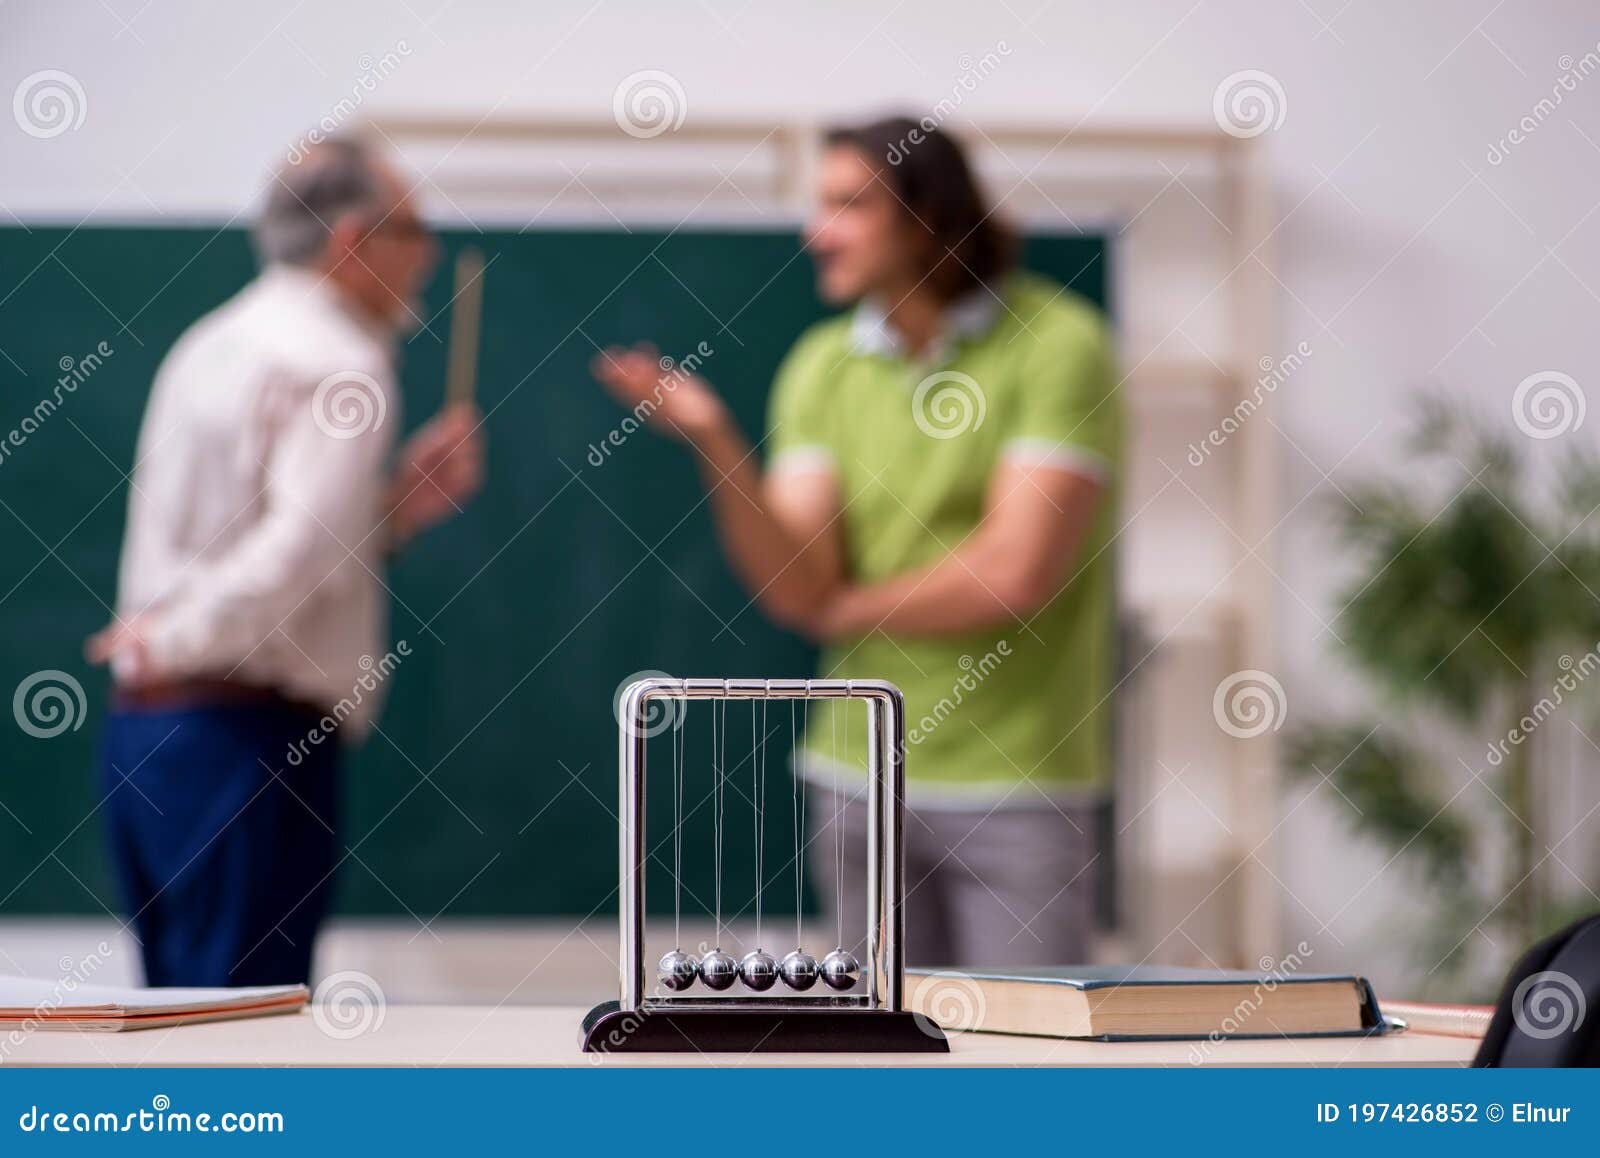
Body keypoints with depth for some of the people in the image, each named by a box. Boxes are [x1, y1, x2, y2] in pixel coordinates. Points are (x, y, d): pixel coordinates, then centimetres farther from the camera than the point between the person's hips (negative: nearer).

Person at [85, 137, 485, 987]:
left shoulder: (210, 346, 19)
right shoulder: (341, 365, -9)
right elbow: (301, 552, -24)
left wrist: (399, 503, 13)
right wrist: (179, 638, -12)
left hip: (146, 725, 9)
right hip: (248, 733, -9)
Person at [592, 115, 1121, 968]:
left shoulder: (1055, 344, -8)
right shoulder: (822, 367, 6)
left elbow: (1017, 572, -16)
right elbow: (795, 589, -4)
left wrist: (852, 608, -3)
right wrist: (713, 444, -17)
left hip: (1015, 781, -4)